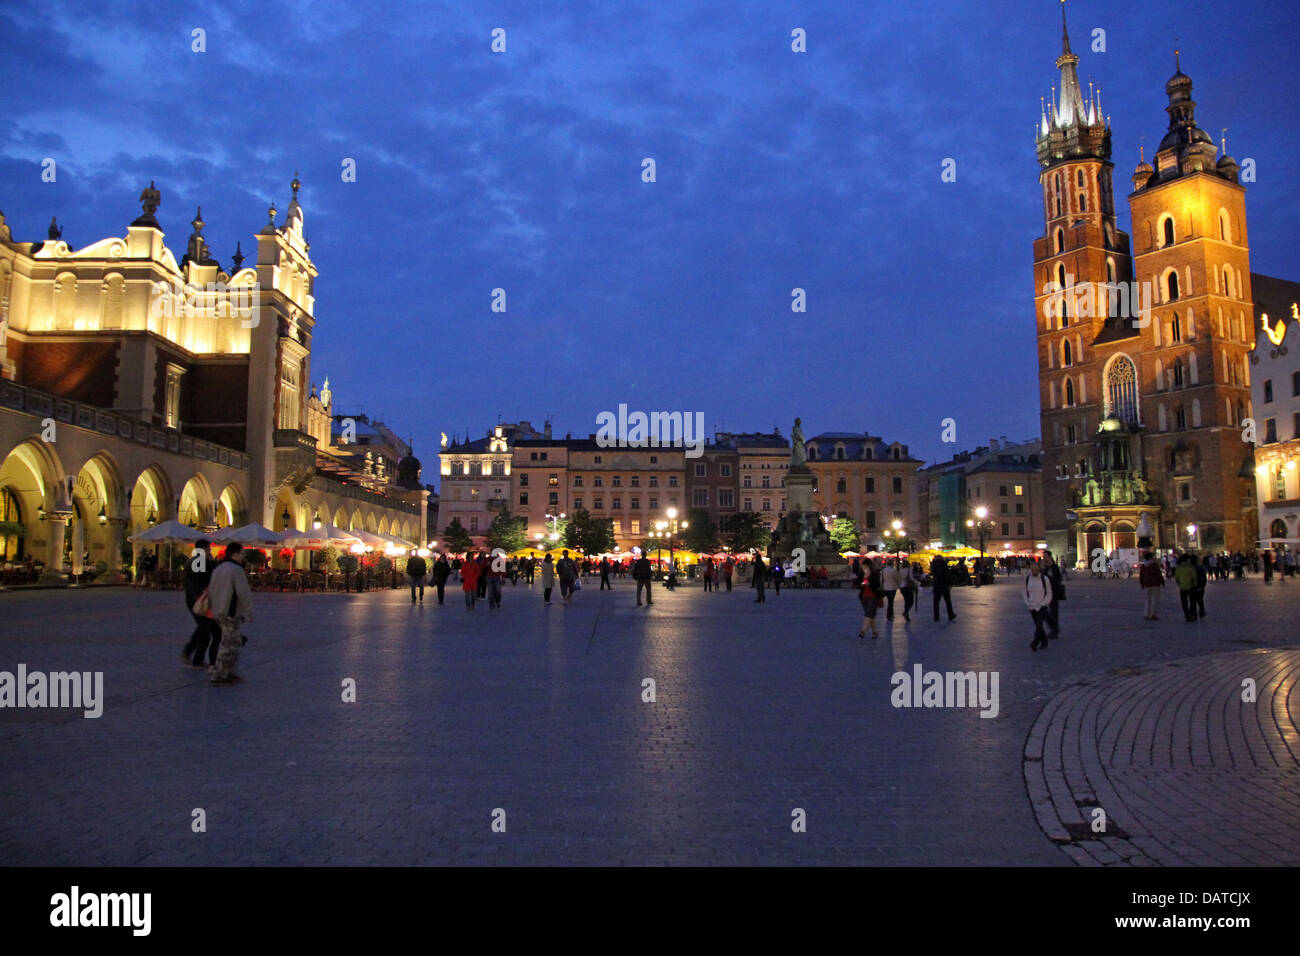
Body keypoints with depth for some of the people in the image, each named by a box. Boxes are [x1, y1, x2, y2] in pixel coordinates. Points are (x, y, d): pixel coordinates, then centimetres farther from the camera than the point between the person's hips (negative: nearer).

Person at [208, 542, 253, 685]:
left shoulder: (217, 569, 13)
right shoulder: (237, 570, -14)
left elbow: (211, 592, 17)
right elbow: (244, 594, -17)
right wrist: (249, 613, -8)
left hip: (218, 612, 9)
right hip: (230, 613, -9)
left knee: (236, 641, 17)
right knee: (229, 645, -2)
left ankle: (228, 671, 20)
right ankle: (218, 676, -1)